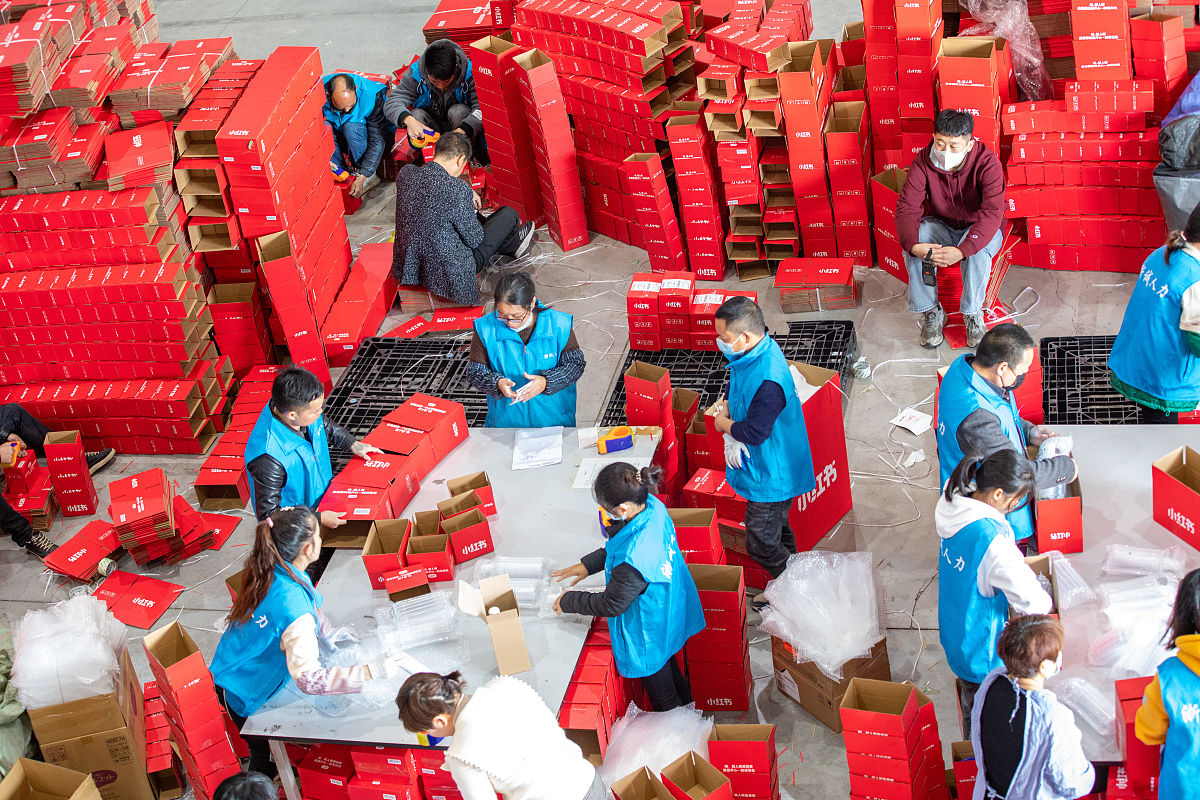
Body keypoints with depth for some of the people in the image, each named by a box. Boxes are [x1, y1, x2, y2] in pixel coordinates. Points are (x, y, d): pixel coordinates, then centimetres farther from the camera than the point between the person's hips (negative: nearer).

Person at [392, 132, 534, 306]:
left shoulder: (405, 172, -8)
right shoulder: (458, 190, -28)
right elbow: (474, 239, -15)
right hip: (450, 275, -6)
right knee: (509, 214, 11)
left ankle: (512, 243, 53)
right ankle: (513, 243, 46)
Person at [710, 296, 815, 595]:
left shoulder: (768, 382, -36)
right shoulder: (755, 351, -5)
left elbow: (755, 433, -30)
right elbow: (735, 390, 13)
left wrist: (724, 424, -11)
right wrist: (726, 412, -7)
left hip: (771, 474, -10)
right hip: (762, 466, 10)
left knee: (761, 543, 4)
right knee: (777, 529, 26)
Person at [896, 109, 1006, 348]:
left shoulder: (987, 162, -25)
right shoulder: (923, 162, -17)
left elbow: (992, 213, -35)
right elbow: (906, 207, -22)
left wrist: (961, 251, -50)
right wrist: (914, 245, -44)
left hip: (979, 228, -2)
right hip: (941, 225, 3)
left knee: (977, 249, -37)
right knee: (910, 243, -29)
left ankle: (973, 313, -14)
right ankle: (931, 313, -11)